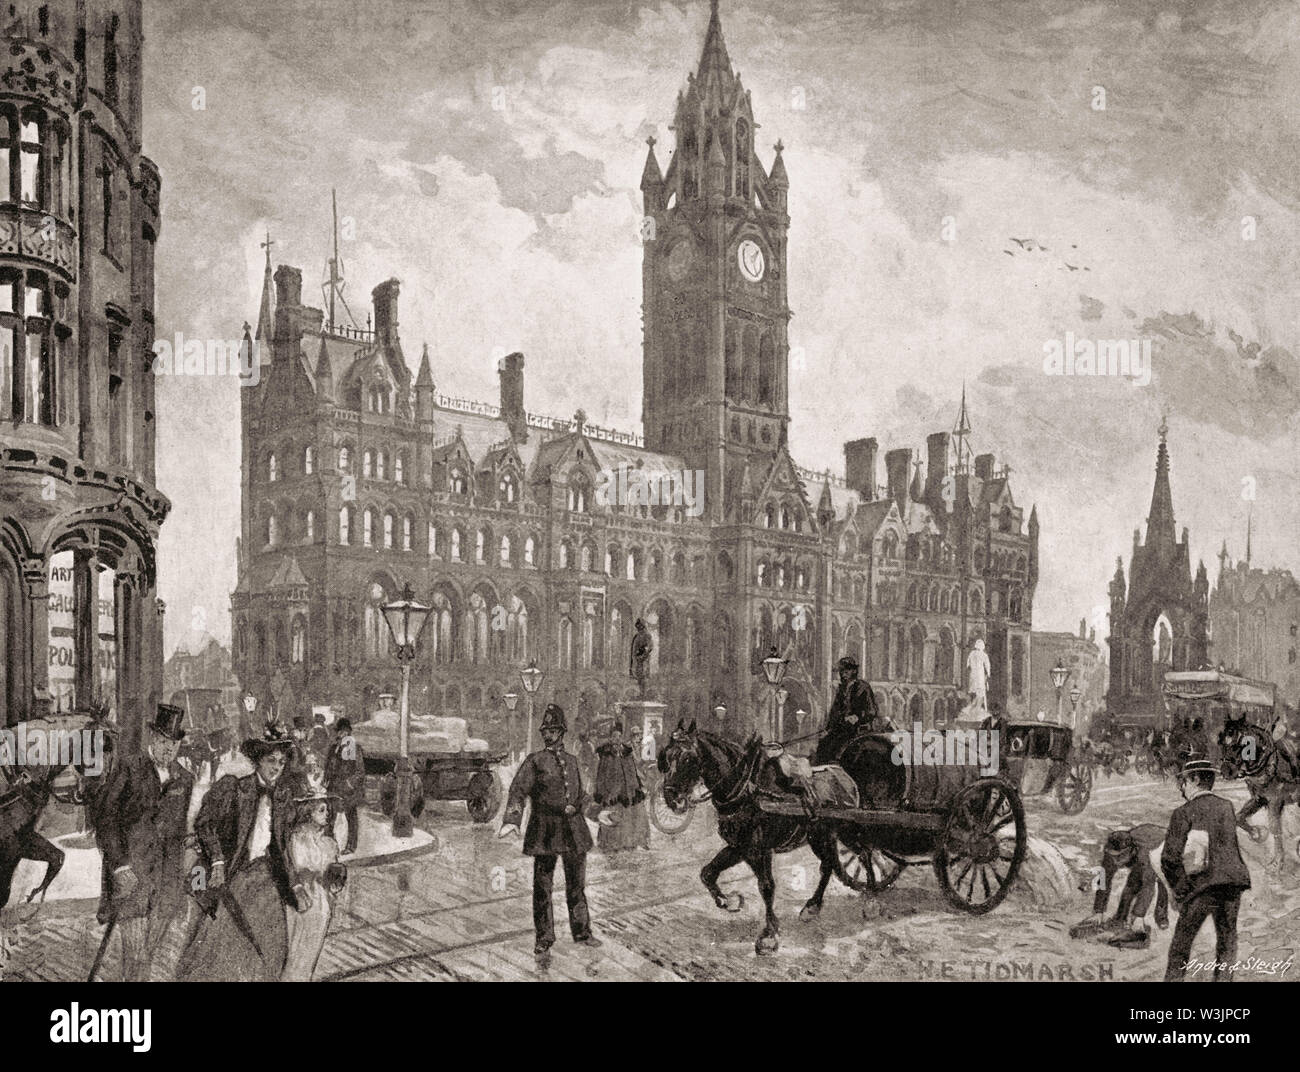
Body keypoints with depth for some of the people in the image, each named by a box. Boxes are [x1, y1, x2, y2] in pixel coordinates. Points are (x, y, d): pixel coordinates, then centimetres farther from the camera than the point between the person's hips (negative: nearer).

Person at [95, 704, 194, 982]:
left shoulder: (185, 779, 13)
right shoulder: (128, 768, -2)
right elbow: (106, 820, -5)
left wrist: (180, 881, 15)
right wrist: (120, 865, -14)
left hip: (167, 880, 4)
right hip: (130, 873, -4)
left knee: (150, 952, 6)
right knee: (136, 954, -8)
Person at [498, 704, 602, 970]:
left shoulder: (572, 760, 13)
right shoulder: (534, 760, -2)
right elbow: (518, 790, -12)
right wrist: (511, 820, -24)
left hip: (573, 829, 5)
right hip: (545, 829, -4)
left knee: (577, 885, 14)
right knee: (542, 889, -3)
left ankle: (582, 933, 29)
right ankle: (543, 946, 4)